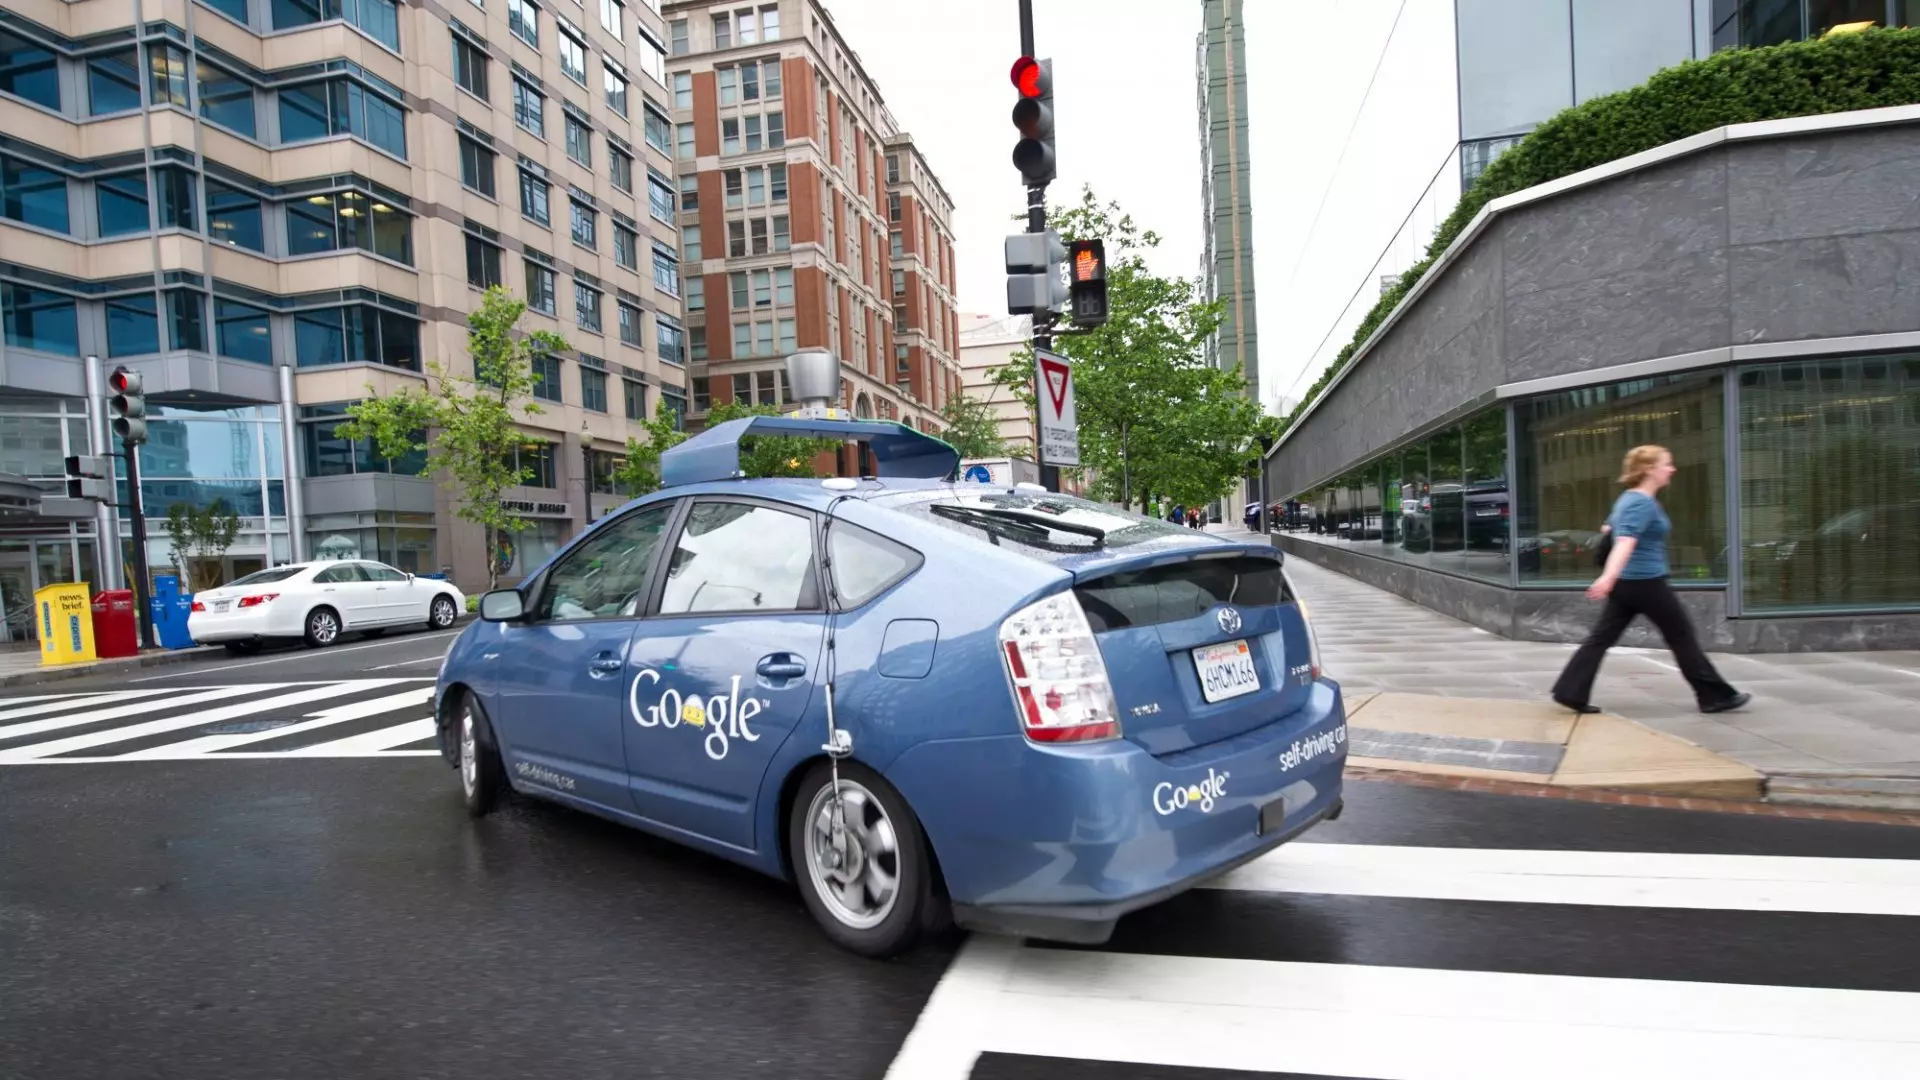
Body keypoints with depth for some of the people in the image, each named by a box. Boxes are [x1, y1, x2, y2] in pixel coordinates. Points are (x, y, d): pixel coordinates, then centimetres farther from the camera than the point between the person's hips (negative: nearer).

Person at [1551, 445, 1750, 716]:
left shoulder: (1628, 498, 13)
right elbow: (1626, 540, -30)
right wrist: (1609, 576, -43)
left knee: (1601, 637, 3)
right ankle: (1715, 696, 16)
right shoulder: (1644, 503, -16)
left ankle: (1570, 692, -2)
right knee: (1682, 636, 4)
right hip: (1646, 582, -9)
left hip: (1626, 582, 9)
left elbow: (1609, 528, 30)